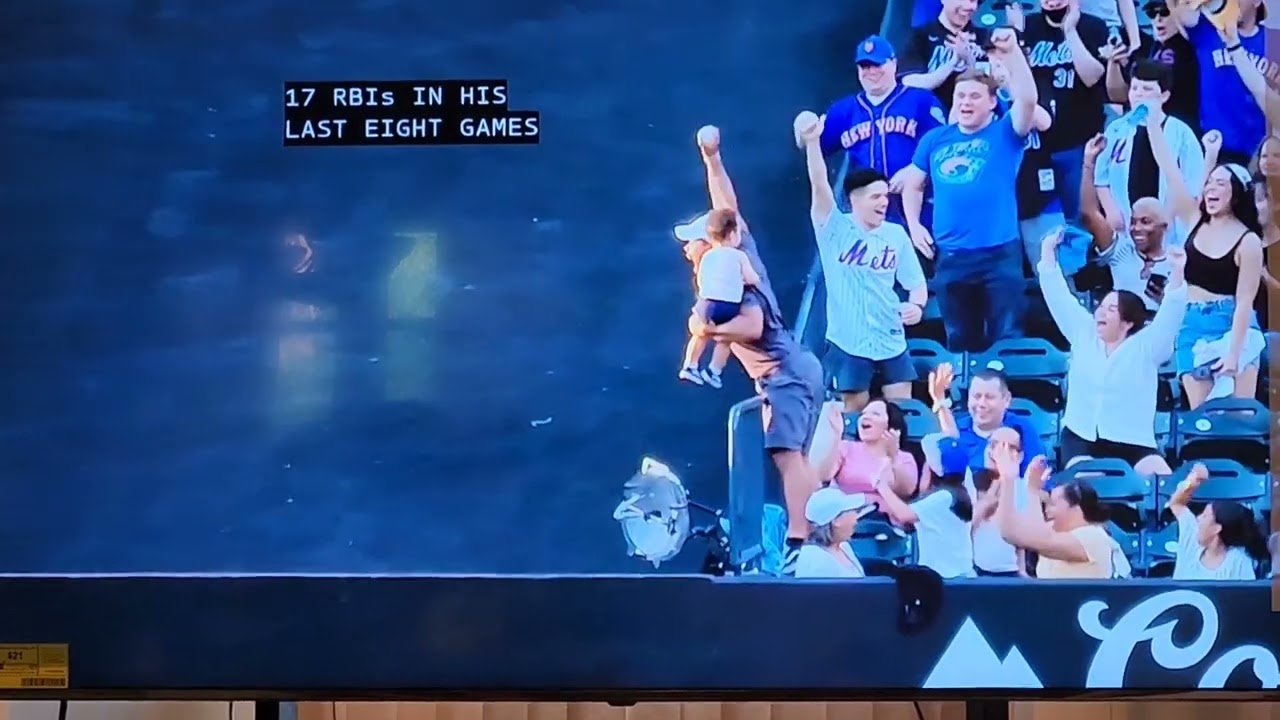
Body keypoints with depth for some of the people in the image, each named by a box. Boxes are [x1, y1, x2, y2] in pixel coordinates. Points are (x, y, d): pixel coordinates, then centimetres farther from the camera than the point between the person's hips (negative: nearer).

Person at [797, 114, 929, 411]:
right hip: (848, 342, -3)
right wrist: (812, 142, -36)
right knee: (855, 410, 7)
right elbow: (819, 186, -21)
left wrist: (917, 305, -16)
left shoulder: (896, 235, 2)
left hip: (891, 341, 3)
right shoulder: (834, 229, -6)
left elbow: (915, 281, 7)